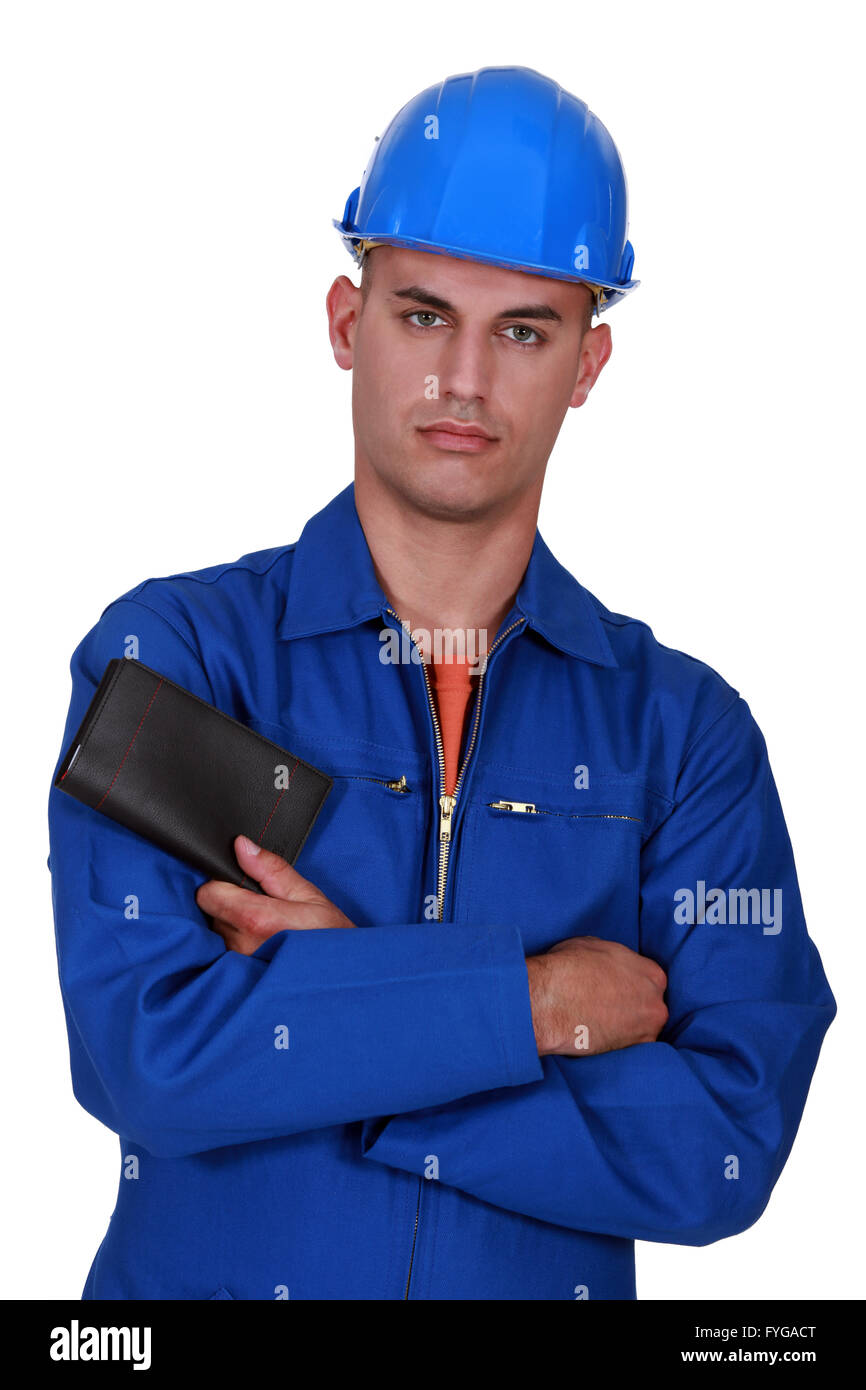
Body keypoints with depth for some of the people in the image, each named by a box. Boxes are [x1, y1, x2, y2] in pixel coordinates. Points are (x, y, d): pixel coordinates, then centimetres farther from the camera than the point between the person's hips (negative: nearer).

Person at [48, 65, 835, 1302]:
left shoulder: (683, 726, -4)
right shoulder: (169, 655, -7)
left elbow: (725, 1149, -14)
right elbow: (145, 1050, -19)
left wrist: (312, 1027, -18)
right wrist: (531, 1000, -18)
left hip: (552, 1277, 1)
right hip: (203, 1277, -1)